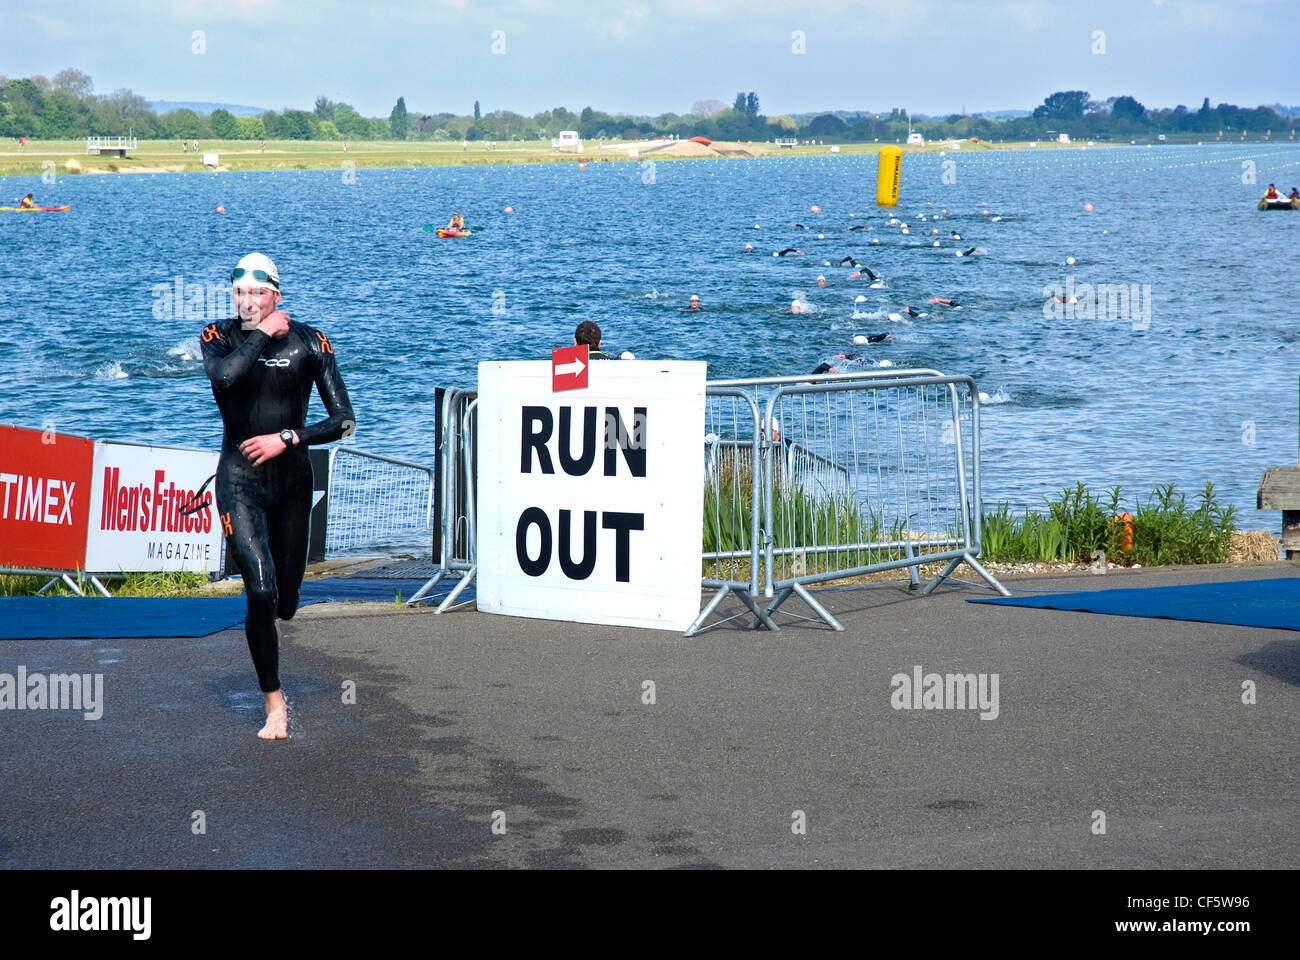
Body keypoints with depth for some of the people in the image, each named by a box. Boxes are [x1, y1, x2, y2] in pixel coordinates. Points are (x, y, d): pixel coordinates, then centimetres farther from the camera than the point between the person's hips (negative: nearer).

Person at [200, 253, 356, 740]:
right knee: (261, 590, -19)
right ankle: (273, 704, -5)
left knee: (285, 603, 10)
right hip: (239, 480, -2)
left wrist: (286, 438, -16)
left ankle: (265, 625, 50)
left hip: (292, 479, 2)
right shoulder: (220, 336, -5)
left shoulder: (308, 342, -6)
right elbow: (222, 375, -30)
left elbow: (344, 421, -8)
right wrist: (263, 334, -20)